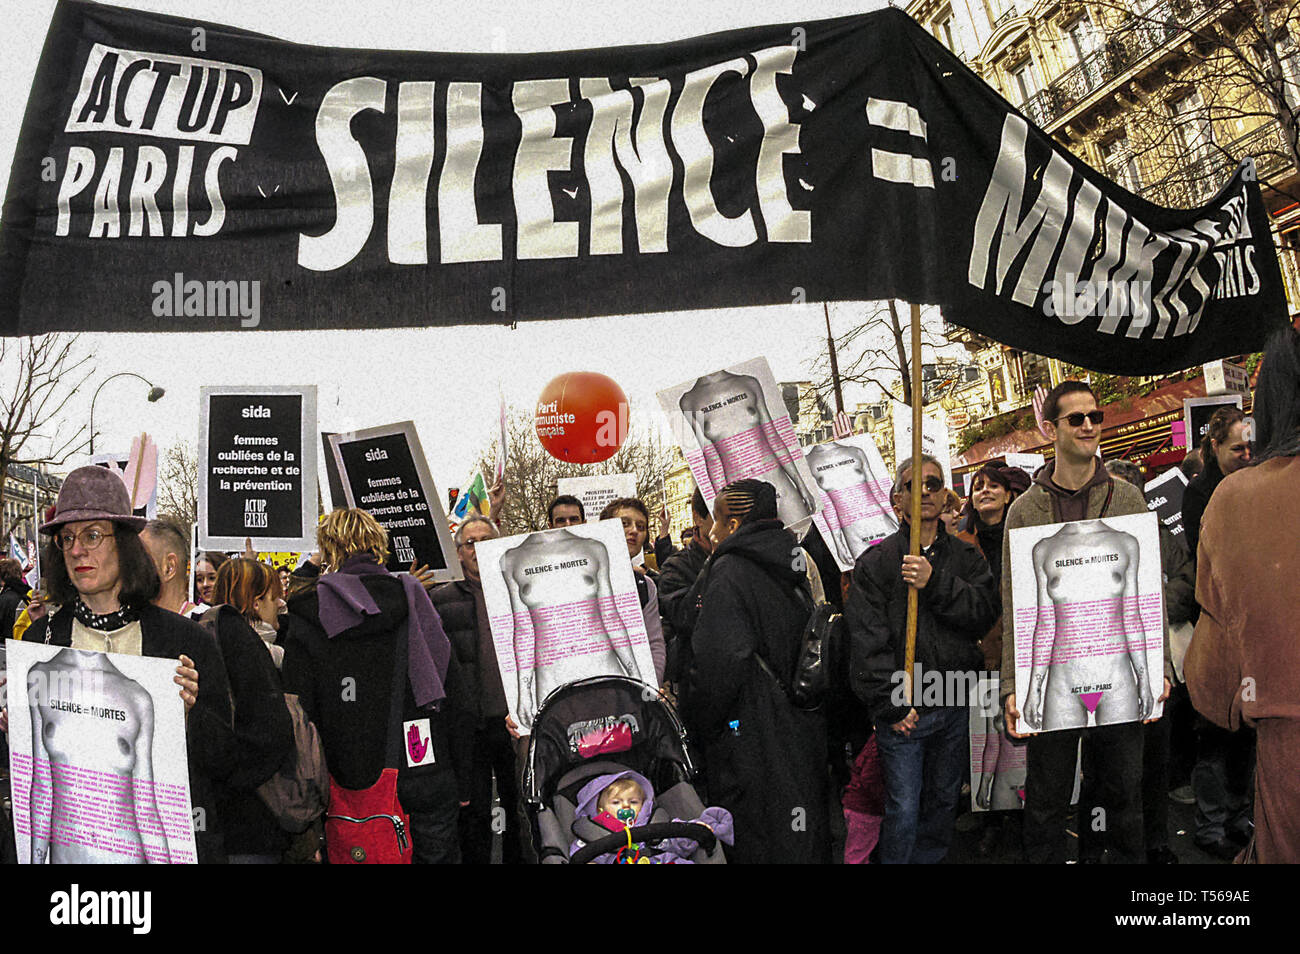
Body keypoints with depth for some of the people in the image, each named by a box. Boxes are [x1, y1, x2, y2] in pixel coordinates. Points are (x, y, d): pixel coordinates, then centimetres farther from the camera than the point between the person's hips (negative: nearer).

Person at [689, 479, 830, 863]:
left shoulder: (729, 571, -16)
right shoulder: (793, 563, 9)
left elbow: (721, 658, -22)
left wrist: (704, 723, -13)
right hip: (804, 724, 8)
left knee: (755, 838, 3)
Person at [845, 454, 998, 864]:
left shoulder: (966, 559, 9)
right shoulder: (876, 561, -2)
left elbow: (986, 612, -7)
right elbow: (867, 639, -9)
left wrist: (936, 584, -21)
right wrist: (892, 704, -16)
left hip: (955, 706, 4)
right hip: (902, 711, -4)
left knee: (944, 800, 16)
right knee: (904, 811, -2)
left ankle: (930, 858, 33)